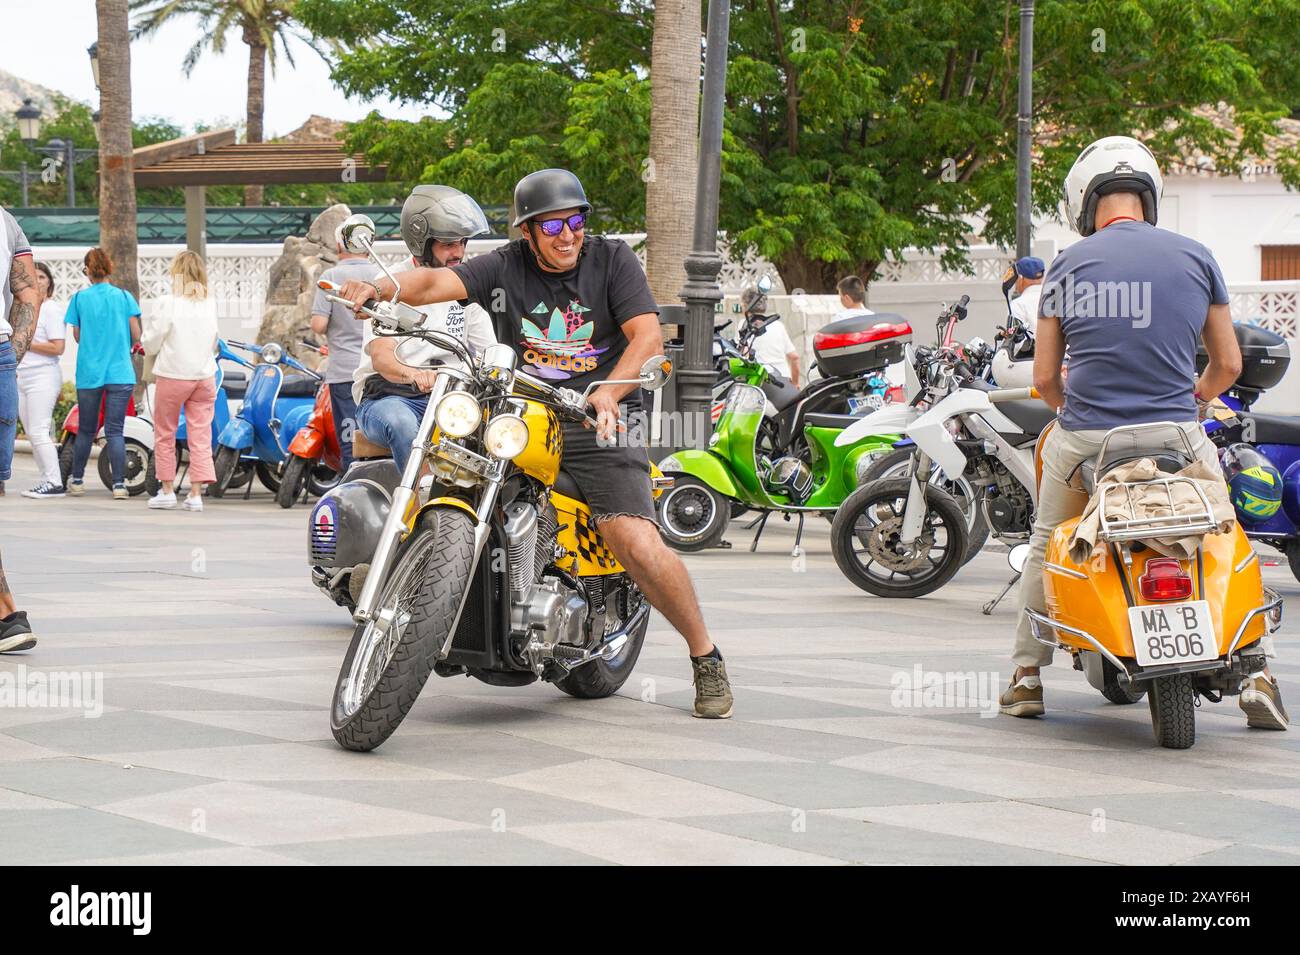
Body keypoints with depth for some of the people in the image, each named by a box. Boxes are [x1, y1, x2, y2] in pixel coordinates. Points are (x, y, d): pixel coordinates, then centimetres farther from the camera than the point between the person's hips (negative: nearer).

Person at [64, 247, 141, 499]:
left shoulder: (80, 298, 0)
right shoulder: (124, 297, -2)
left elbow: (77, 336, 5)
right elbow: (136, 336, -1)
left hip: (89, 373, 1)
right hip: (120, 373, -1)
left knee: (85, 430, 14)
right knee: (114, 431, -1)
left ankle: (77, 481, 21)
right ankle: (119, 484, -8)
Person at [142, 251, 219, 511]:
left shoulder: (166, 304, -12)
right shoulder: (210, 304, 2)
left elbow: (150, 344, -7)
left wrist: (147, 343, 14)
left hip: (173, 375, -4)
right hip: (205, 375, 4)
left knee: (165, 435, 10)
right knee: (201, 437, 4)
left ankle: (167, 490, 14)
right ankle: (196, 493, 1)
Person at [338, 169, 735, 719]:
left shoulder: (612, 260, 2)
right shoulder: (505, 267, 6)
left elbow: (647, 336, -8)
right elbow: (438, 282, -9)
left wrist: (605, 394, -25)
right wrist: (380, 287, -30)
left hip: (597, 426, -3)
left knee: (638, 547, -18)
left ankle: (705, 656, 1)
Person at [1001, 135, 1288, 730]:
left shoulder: (1066, 266, 2)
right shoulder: (1195, 258, 2)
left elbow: (1044, 377, 4)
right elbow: (1228, 364, 7)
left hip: (1083, 438, 1)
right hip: (1177, 436, 0)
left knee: (1046, 546, 24)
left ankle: (1027, 676, 27)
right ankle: (1255, 676, 10)